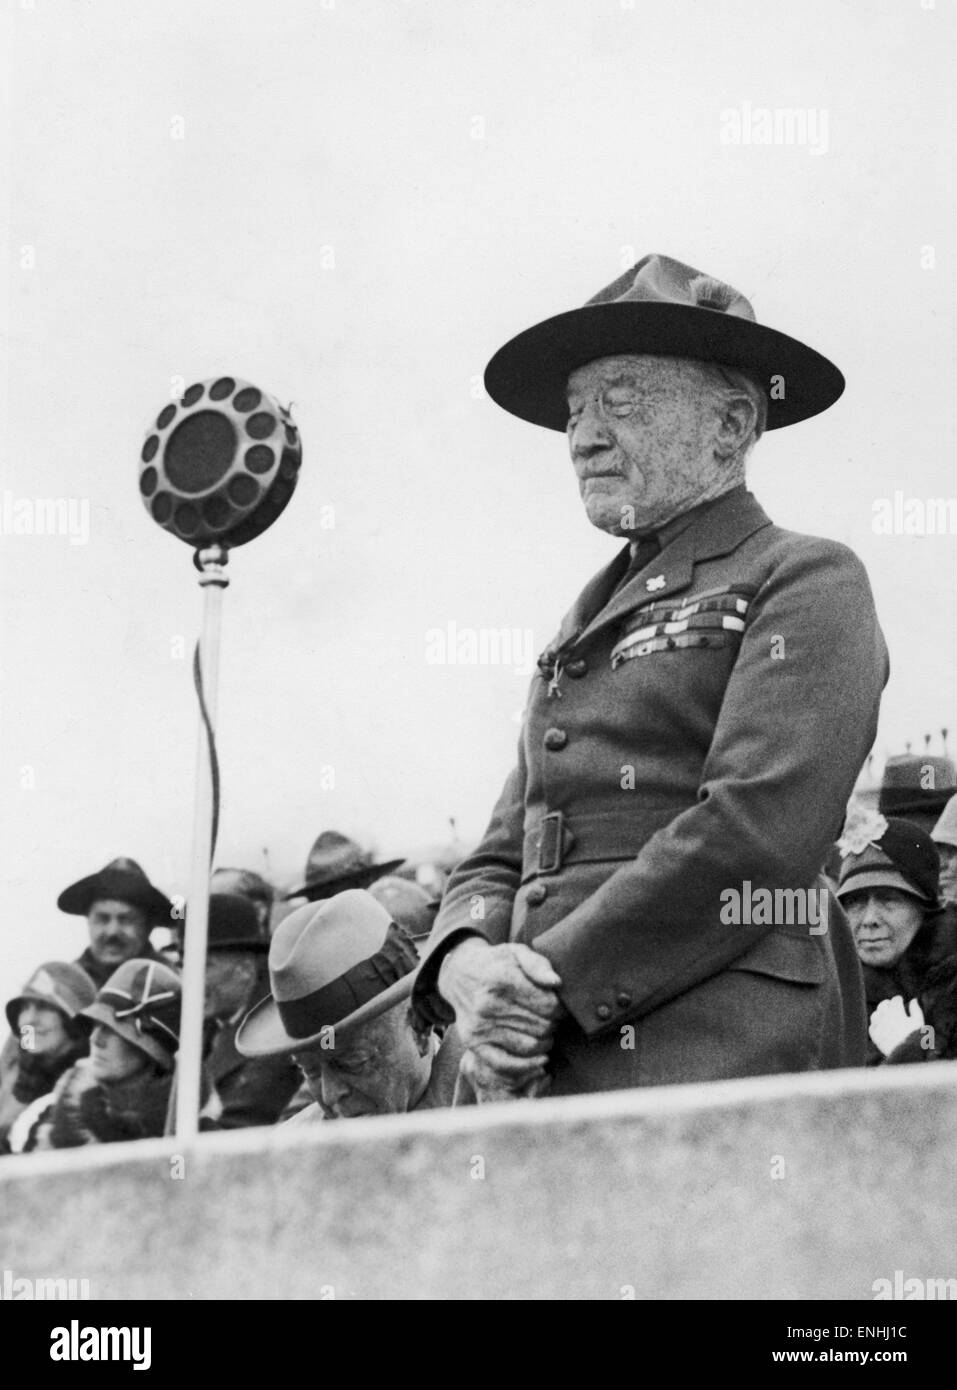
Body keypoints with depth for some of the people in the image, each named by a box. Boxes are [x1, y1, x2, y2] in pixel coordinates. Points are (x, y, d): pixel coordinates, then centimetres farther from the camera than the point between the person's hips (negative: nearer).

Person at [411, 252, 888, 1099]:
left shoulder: (807, 583, 2)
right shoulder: (586, 630, 24)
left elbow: (758, 831, -13)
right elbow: (501, 862, 19)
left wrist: (550, 983, -11)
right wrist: (468, 964, -4)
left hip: (723, 1066, -6)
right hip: (555, 1081, 6)